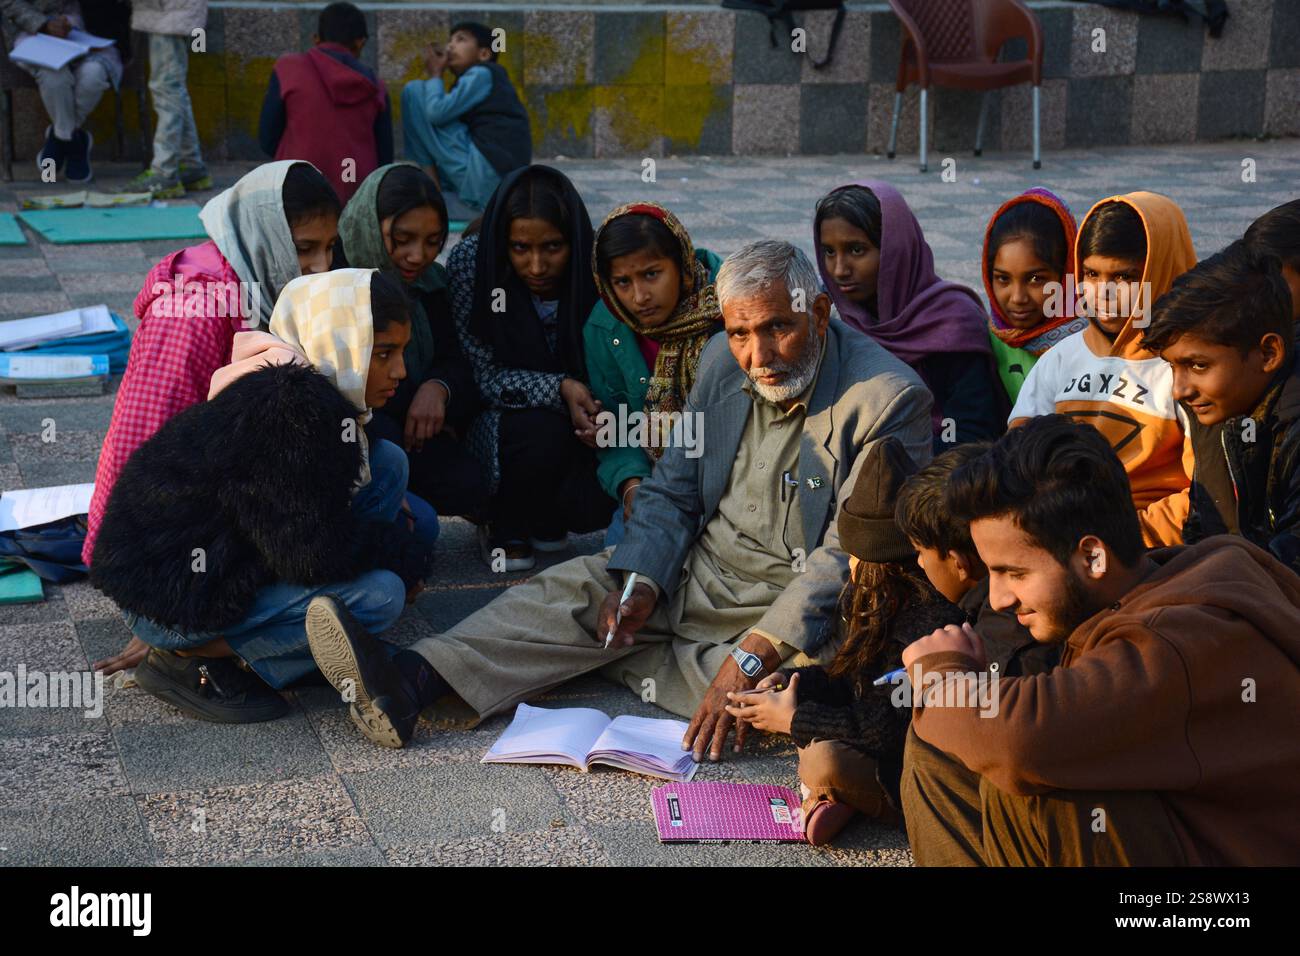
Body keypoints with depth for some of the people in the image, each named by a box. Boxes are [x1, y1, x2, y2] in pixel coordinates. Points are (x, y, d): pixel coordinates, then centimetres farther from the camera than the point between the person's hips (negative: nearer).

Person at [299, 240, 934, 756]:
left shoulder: (888, 400, -17)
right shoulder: (724, 361, 3)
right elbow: (672, 489, 8)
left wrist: (753, 655, -32)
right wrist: (639, 583, -12)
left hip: (793, 607, -5)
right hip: (695, 570, 5)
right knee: (577, 587, -12)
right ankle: (413, 680, -29)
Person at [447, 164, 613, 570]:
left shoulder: (592, 270, -15)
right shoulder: (471, 261, -18)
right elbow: (484, 376, -15)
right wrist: (560, 388, -31)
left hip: (578, 425, 2)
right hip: (498, 418, -1)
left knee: (594, 503, -25)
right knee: (542, 433, -34)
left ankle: (545, 516, 14)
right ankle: (502, 525, -1)